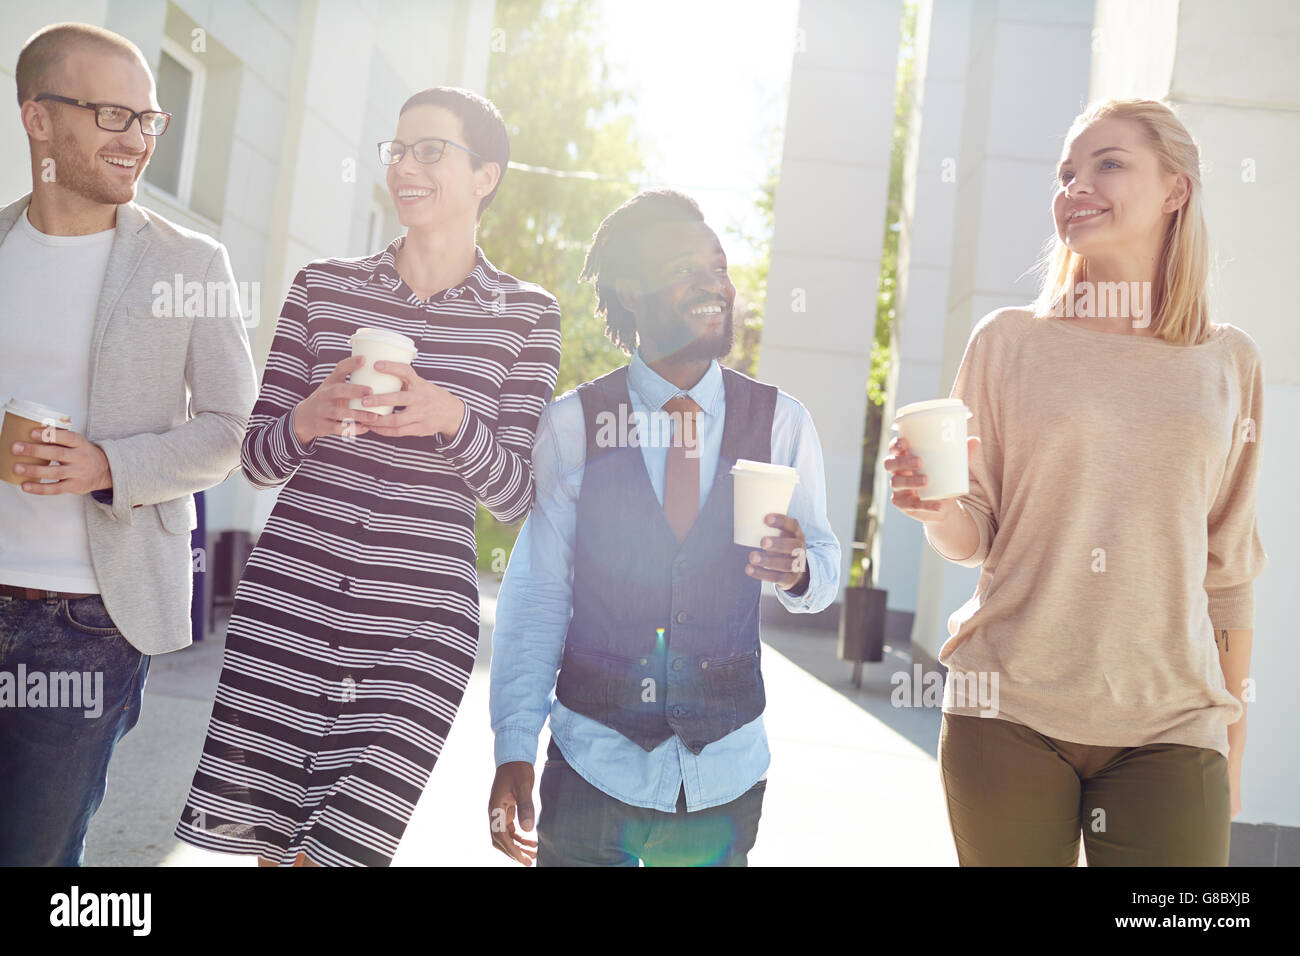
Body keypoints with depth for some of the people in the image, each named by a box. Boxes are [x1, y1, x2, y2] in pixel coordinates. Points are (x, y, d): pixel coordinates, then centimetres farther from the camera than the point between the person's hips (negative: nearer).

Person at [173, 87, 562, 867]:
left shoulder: (526, 314, 3)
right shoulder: (323, 288, 7)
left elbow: (518, 495, 1)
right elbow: (258, 460, 10)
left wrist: (451, 420, -17)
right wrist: (306, 421, -12)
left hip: (418, 618, -2)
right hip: (287, 600, 2)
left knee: (335, 849, -5)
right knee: (262, 841, 6)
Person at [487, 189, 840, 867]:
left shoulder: (782, 422, -1)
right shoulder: (570, 423, -6)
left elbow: (824, 567, 4)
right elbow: (535, 593, -4)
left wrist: (797, 568, -20)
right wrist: (514, 751, -7)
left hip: (726, 778, 2)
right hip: (594, 769, -1)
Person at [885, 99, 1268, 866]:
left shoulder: (1230, 362, 6)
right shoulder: (1010, 340, 2)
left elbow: (1230, 566, 10)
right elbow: (973, 539, 3)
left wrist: (1233, 732, 12)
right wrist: (936, 508, -19)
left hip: (1169, 726, 1)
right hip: (1008, 716, 0)